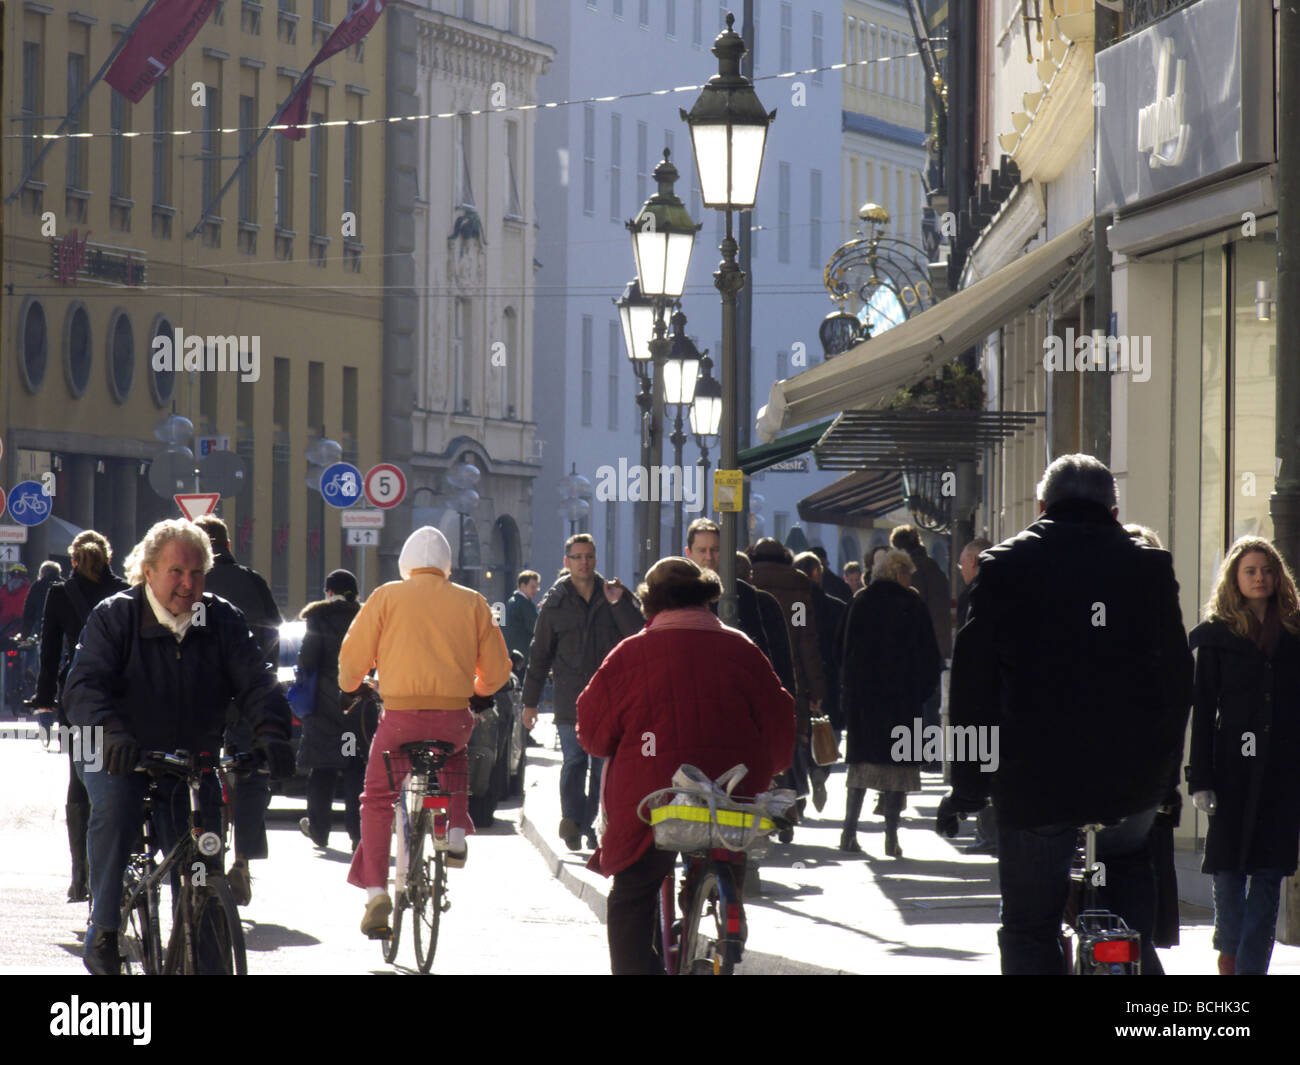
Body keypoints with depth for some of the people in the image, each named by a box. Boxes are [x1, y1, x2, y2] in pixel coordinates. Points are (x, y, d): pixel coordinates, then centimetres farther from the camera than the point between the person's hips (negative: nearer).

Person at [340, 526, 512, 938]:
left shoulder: (386, 597, 4)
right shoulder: (471, 602, 8)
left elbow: (353, 657, 4)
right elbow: (496, 669, 10)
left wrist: (350, 687, 26)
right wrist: (480, 693, 33)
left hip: (400, 715, -2)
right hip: (454, 716, 2)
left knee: (377, 800, 13)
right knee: (456, 755, 37)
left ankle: (375, 891, -1)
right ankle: (457, 833, 19)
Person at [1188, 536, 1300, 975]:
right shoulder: (1215, 635, 3)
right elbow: (1203, 710, 1)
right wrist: (1201, 779, -6)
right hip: (1234, 768, -2)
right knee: (1229, 868, 0)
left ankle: (1250, 964, -1)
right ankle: (1229, 957, 18)